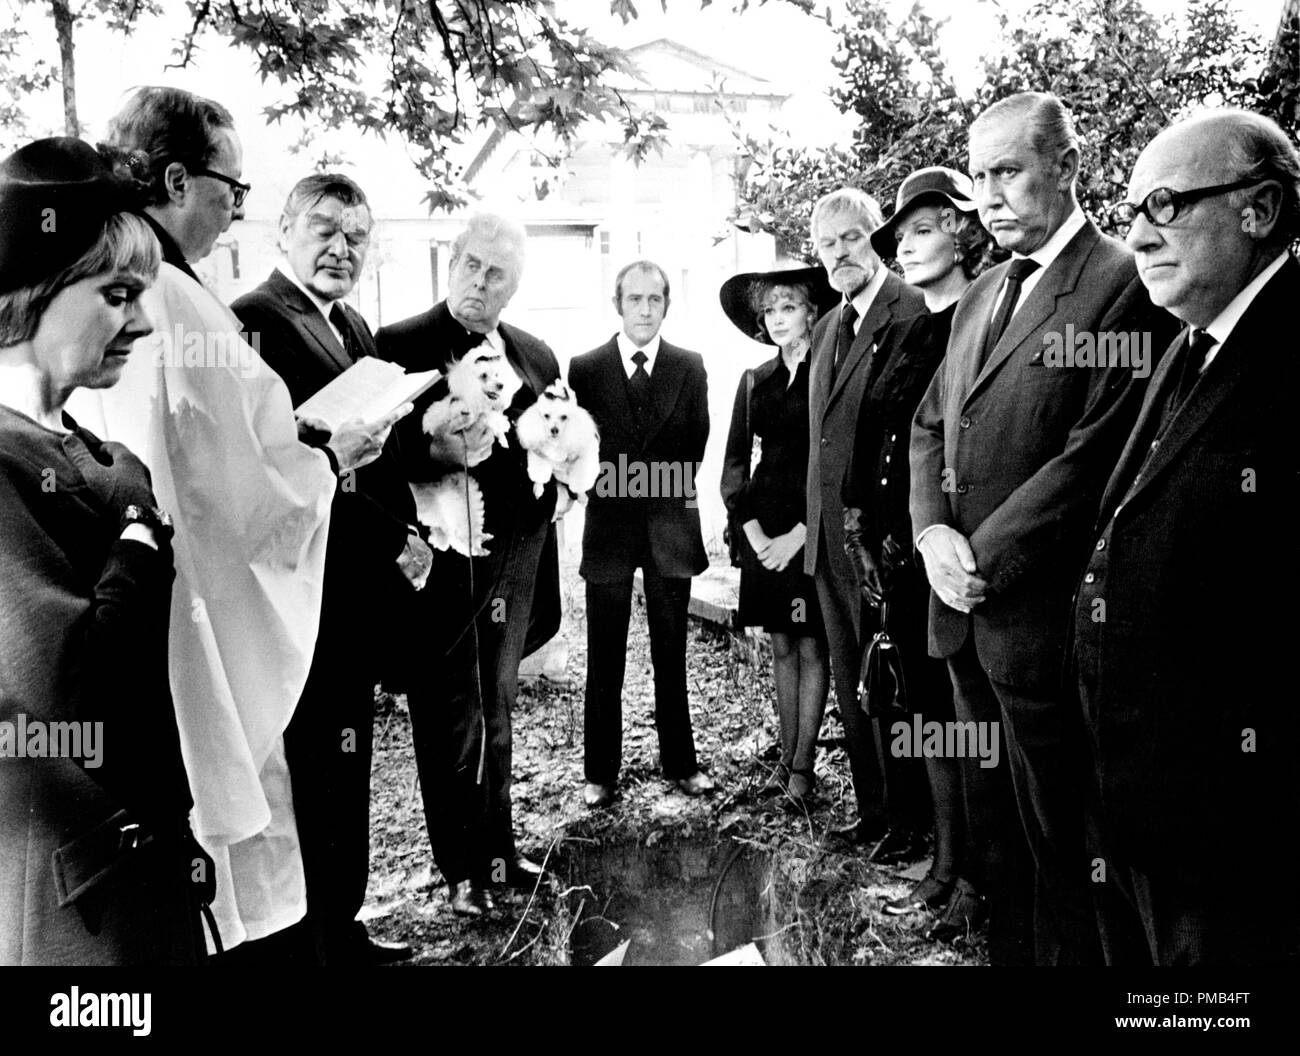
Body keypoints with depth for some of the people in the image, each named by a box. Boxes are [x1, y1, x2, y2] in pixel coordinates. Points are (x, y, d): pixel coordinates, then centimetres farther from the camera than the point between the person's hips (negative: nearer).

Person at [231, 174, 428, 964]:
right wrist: (393, 545, -15)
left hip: (362, 594, 9)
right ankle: (307, 937, 22)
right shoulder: (257, 320, -14)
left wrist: (408, 532, 3)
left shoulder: (355, 328, 15)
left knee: (347, 773, 19)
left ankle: (343, 926, 34)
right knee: (310, 776, 5)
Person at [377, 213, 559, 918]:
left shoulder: (537, 357, 10)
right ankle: (462, 870, 23)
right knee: (451, 722, 6)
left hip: (512, 569, 6)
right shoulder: (398, 346, -8)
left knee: (495, 714, 18)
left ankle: (496, 850, 33)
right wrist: (441, 454, -31)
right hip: (441, 569, -5)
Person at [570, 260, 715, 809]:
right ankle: (600, 772, 17)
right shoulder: (585, 368, 0)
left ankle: (679, 762, 23)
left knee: (671, 655, 11)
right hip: (609, 523, -1)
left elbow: (695, 444, 5)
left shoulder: (689, 367, 4)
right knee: (604, 660, 6)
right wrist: (609, 486, -7)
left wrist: (667, 488, 0)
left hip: (670, 523, 1)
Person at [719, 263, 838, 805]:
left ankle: (804, 763, 12)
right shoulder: (754, 380, 10)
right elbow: (735, 463, 9)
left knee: (811, 646, 2)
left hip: (815, 530, -4)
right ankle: (785, 756, 21)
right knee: (781, 645, 11)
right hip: (763, 529, 5)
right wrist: (753, 532, -3)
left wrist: (800, 534, -13)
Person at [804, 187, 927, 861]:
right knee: (850, 684, 16)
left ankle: (908, 823, 20)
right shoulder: (827, 327, 16)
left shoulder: (912, 312, -12)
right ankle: (872, 812, 31)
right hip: (829, 537, 9)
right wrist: (813, 526, 15)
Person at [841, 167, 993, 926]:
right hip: (905, 555, 7)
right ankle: (945, 865, 27)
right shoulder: (912, 335, 15)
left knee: (969, 720, 3)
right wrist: (866, 535, 10)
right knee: (932, 714, 14)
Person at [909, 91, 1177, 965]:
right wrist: (934, 530, -3)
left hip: (1040, 618, -7)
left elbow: (1096, 455, -18)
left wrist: (984, 559, -16)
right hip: (965, 609, 8)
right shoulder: (980, 296, 15)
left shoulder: (1122, 284, -10)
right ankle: (1004, 943, 36)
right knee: (991, 819, 20)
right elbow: (930, 426, 14)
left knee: (1055, 836, 7)